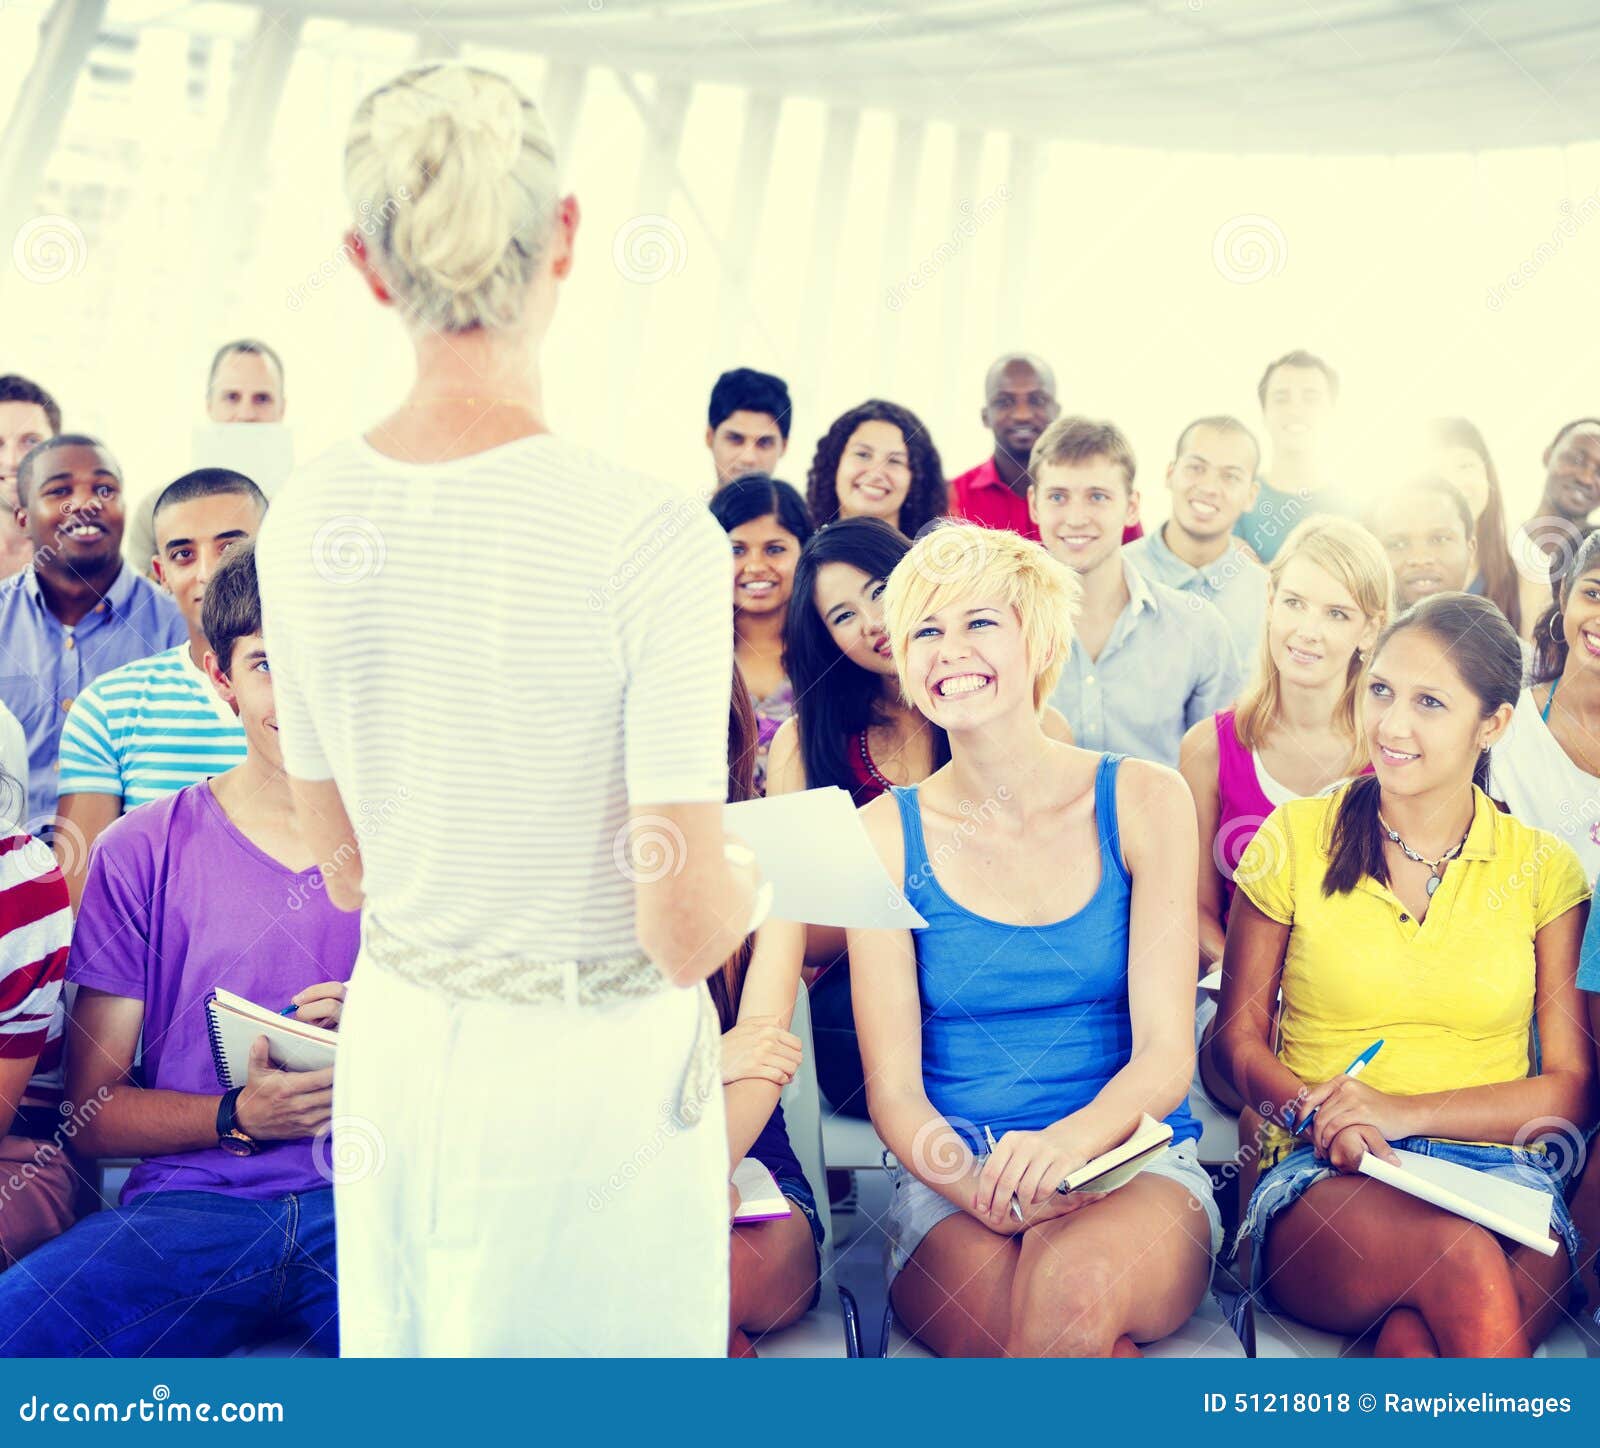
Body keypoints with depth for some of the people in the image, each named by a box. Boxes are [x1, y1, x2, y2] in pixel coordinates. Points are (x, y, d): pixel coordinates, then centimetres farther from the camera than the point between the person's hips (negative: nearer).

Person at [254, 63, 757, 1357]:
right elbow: (687, 932, -20)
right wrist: (748, 878, 2)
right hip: (593, 1066, -5)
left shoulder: (305, 523, -6)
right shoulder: (653, 541, -22)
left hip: (395, 1042, 5)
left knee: (410, 1347, 22)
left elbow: (344, 871, 5)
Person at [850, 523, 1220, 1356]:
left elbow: (1165, 1055, -4)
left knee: (1077, 1282, -35)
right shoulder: (886, 834, 2)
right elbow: (893, 1091, -1)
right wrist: (992, 1191, -23)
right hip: (950, 1184, 0)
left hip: (1130, 1165, 1)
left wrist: (1065, 1142, -27)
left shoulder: (1144, 802, 2)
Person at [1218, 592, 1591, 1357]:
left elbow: (1572, 1086, 6)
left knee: (1420, 1333, -35)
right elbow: (1239, 1033, 10)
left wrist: (1404, 1111, -8)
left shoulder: (1545, 868, 9)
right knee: (1460, 1256, -35)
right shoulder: (1296, 838, 7)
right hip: (1322, 1179, 0)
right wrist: (1316, 1111, -12)